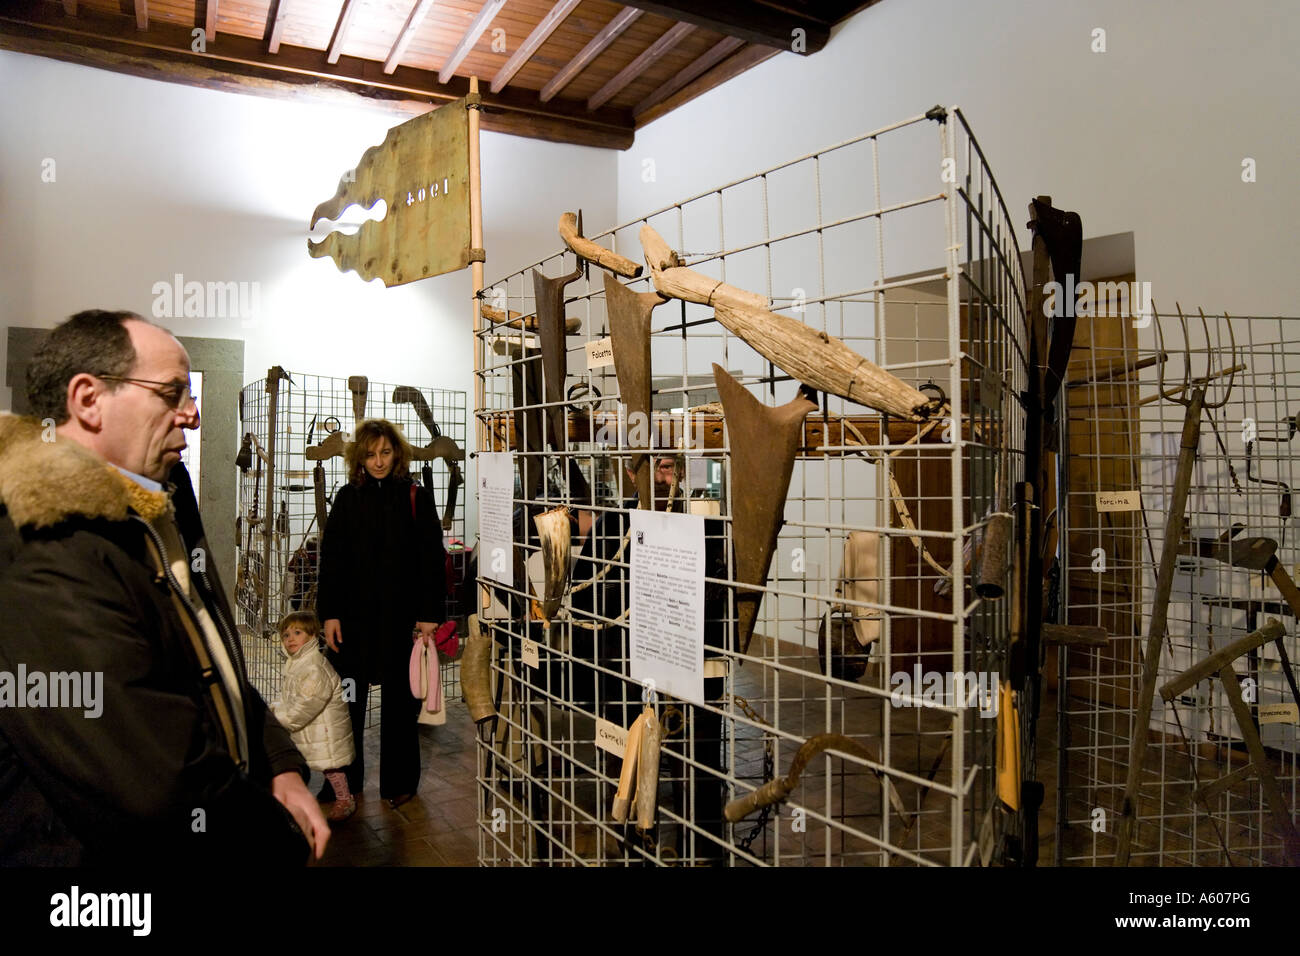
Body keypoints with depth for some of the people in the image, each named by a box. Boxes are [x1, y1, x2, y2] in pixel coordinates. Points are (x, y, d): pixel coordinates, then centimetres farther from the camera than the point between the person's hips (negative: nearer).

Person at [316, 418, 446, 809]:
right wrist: (329, 613, -2)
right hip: (354, 614, 2)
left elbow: (433, 560, -2)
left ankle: (398, 781, 20)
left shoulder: (416, 498, -1)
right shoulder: (348, 498, 6)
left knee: (398, 700, 7)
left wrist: (430, 614, -9)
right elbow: (331, 558, 5)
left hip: (401, 614, -2)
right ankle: (344, 779, 23)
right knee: (346, 699, 7)